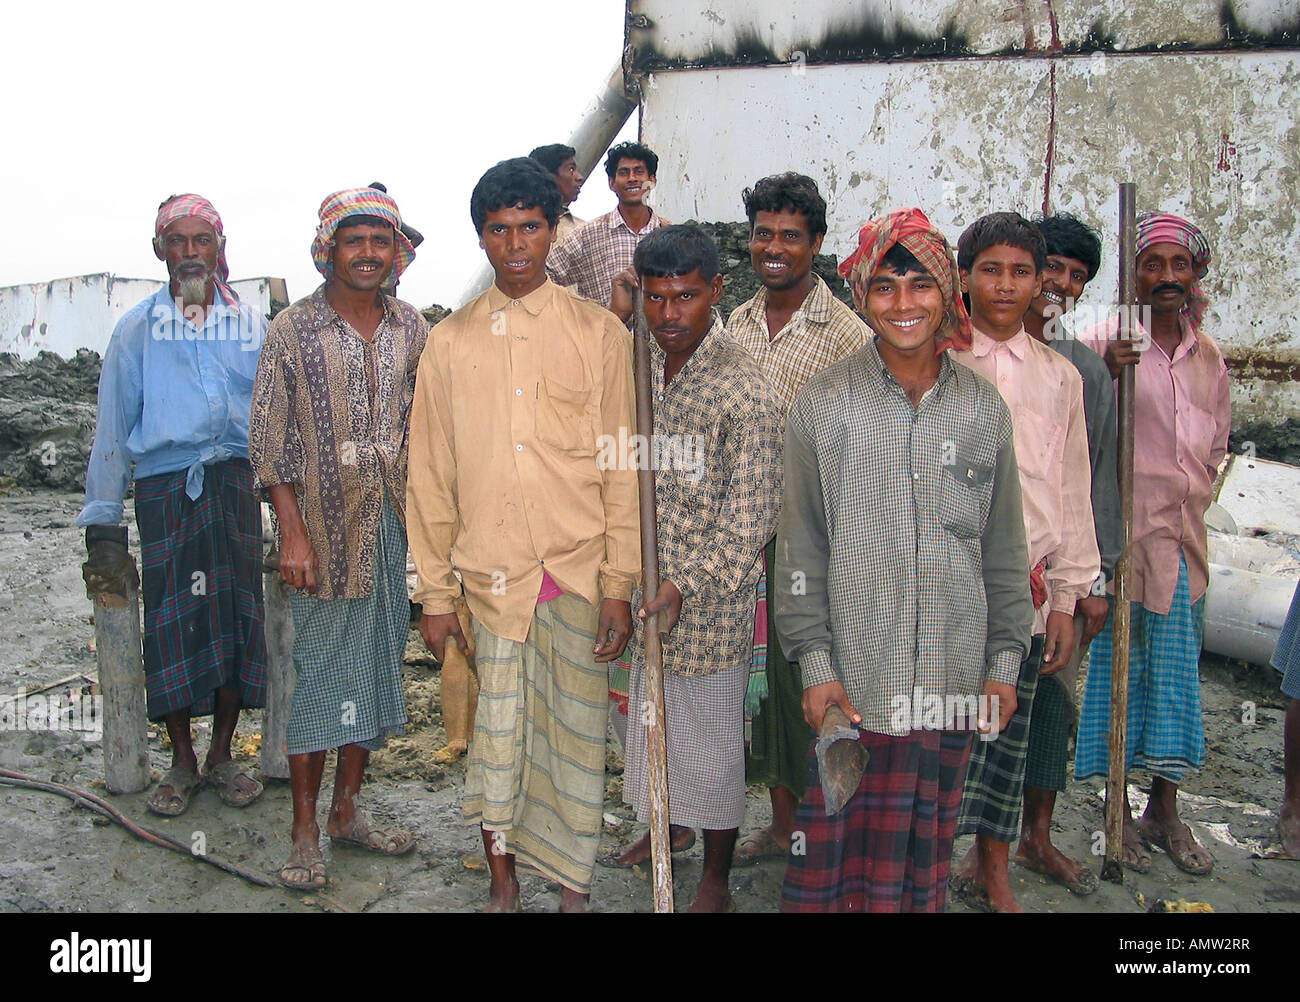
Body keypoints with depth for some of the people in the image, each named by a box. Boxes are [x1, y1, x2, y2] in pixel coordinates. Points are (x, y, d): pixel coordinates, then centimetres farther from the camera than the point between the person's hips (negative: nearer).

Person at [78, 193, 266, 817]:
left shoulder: (251, 324, 12)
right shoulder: (137, 329, 8)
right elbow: (113, 426, 7)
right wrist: (102, 522, 2)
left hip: (233, 483, 1)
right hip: (163, 488, -1)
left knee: (238, 617, 2)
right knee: (171, 623, -1)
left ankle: (222, 756, 18)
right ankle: (182, 762, 16)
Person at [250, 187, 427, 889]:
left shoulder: (411, 329, 7)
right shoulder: (293, 330, -4)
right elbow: (269, 443, -5)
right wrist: (293, 534, -12)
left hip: (394, 525, 4)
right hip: (323, 526, -4)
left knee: (376, 665, 11)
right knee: (318, 669, 2)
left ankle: (346, 810, 27)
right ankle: (304, 831, 15)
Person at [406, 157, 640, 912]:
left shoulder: (599, 332, 1)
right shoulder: (451, 341, 5)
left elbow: (623, 468, 0)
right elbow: (430, 474, 6)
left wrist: (619, 584, -5)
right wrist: (435, 593, 3)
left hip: (577, 570, -1)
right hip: (491, 574, 1)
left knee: (575, 733, 7)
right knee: (496, 734, 9)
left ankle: (573, 887, 26)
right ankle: (503, 884, 29)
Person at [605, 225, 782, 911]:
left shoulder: (745, 390, -17)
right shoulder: (636, 368, 3)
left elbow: (752, 513, -18)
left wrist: (685, 584, -23)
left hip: (708, 600, -6)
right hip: (640, 591, 6)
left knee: (709, 738, 8)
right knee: (650, 719, 22)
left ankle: (716, 879, 28)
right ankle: (662, 822, 47)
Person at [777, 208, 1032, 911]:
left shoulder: (984, 409, 6)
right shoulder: (822, 404, -1)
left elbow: (1003, 548, 11)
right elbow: (801, 545, -2)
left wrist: (1004, 661, 7)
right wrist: (815, 662, -7)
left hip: (953, 679, 2)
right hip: (854, 675, -2)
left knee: (925, 852, 12)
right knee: (841, 852, 3)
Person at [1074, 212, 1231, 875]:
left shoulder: (1208, 355, 12)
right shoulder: (1105, 342, -6)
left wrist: (1191, 497, 14)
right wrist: (1106, 375, -26)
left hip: (1184, 533, 6)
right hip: (1126, 528, -5)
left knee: (1178, 670, 10)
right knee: (1121, 666, 2)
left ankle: (1165, 809, 23)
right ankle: (1119, 812, 15)